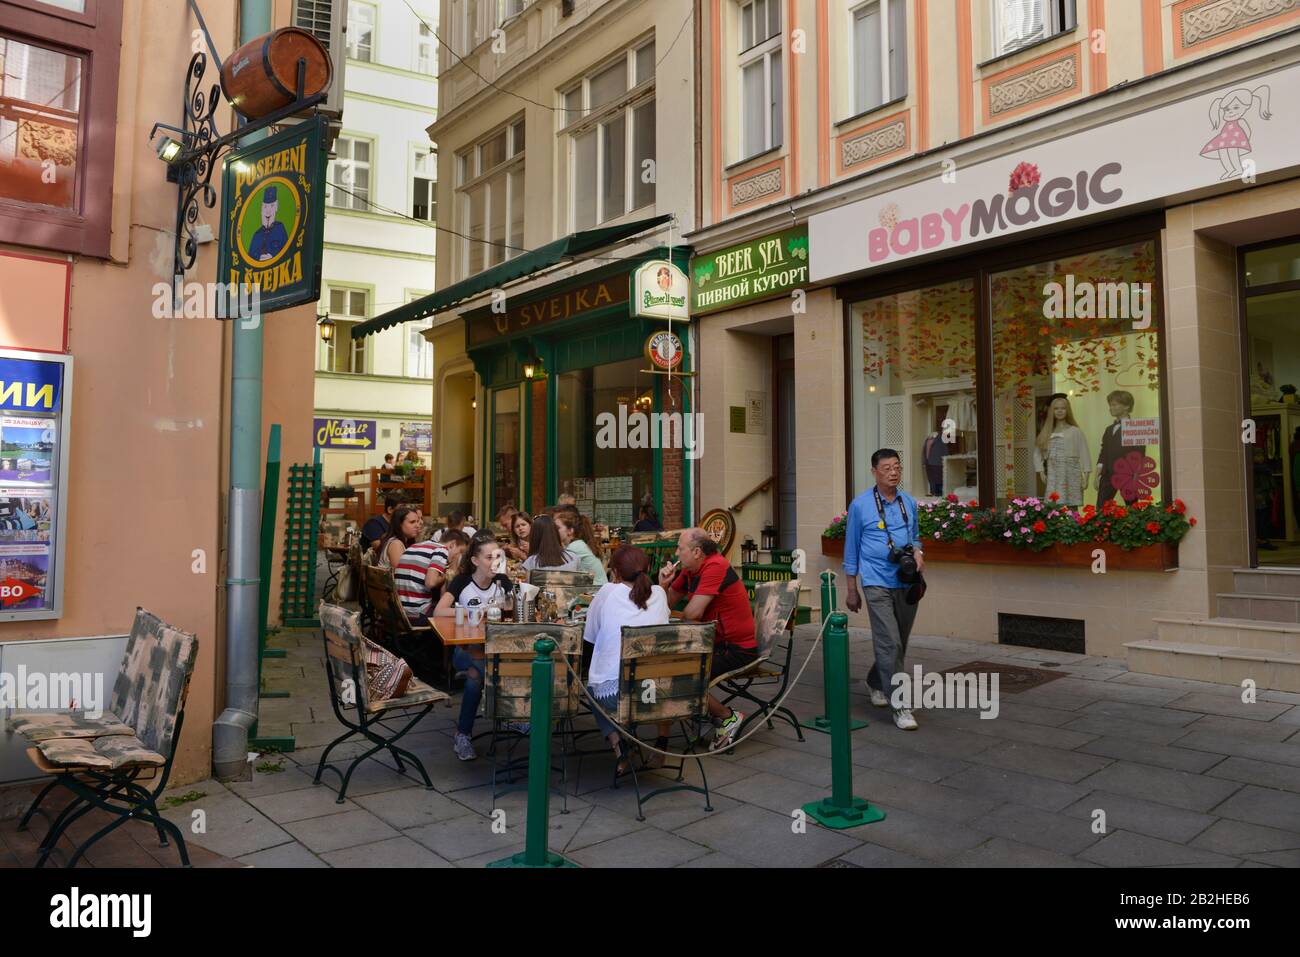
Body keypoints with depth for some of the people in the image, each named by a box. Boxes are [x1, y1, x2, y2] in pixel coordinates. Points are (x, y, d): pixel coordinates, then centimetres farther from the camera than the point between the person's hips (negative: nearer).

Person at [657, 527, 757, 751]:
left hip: (736, 649, -9)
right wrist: (663, 583, -6)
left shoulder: (716, 567, -20)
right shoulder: (689, 570, 8)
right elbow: (667, 604, 14)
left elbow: (692, 613, -23)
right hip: (714, 644, 9)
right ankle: (662, 741, 0)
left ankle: (728, 717, 2)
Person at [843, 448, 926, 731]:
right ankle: (901, 707, -7)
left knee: (900, 643, 14)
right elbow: (851, 549, 2)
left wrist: (918, 553, -3)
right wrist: (851, 591, 3)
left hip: (907, 583, 5)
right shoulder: (860, 505, -3)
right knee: (890, 643, -12)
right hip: (877, 583, -5)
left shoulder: (909, 503, 9)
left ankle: (875, 682, 39)